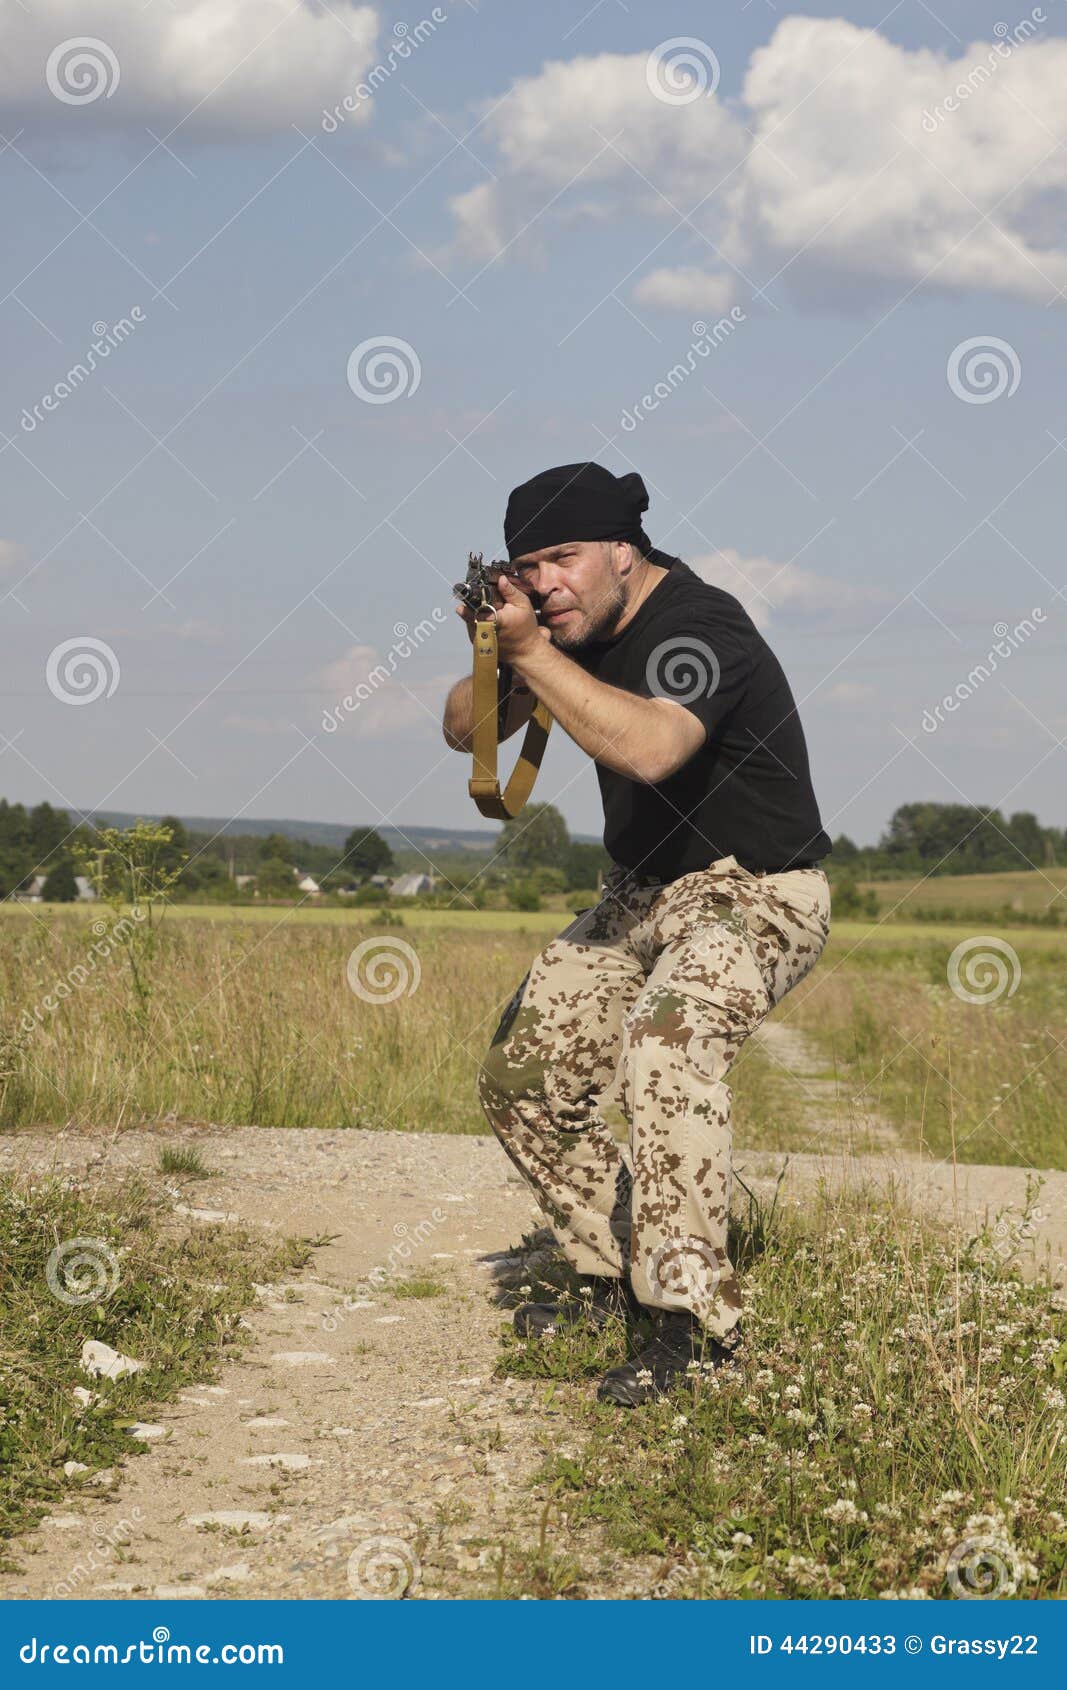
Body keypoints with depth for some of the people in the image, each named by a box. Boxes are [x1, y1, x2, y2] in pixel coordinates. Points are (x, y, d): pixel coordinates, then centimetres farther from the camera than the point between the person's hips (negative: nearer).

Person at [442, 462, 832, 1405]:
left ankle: (696, 1320, -33)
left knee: (665, 1042, -36)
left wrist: (530, 651, -38)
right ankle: (617, 1279, 25)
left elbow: (648, 749, -42)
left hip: (755, 898, -9)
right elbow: (465, 732, 3)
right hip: (642, 900, 9)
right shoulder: (576, 629, 2)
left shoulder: (698, 626, -24)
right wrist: (492, 662, -18)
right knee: (522, 1078, 7)